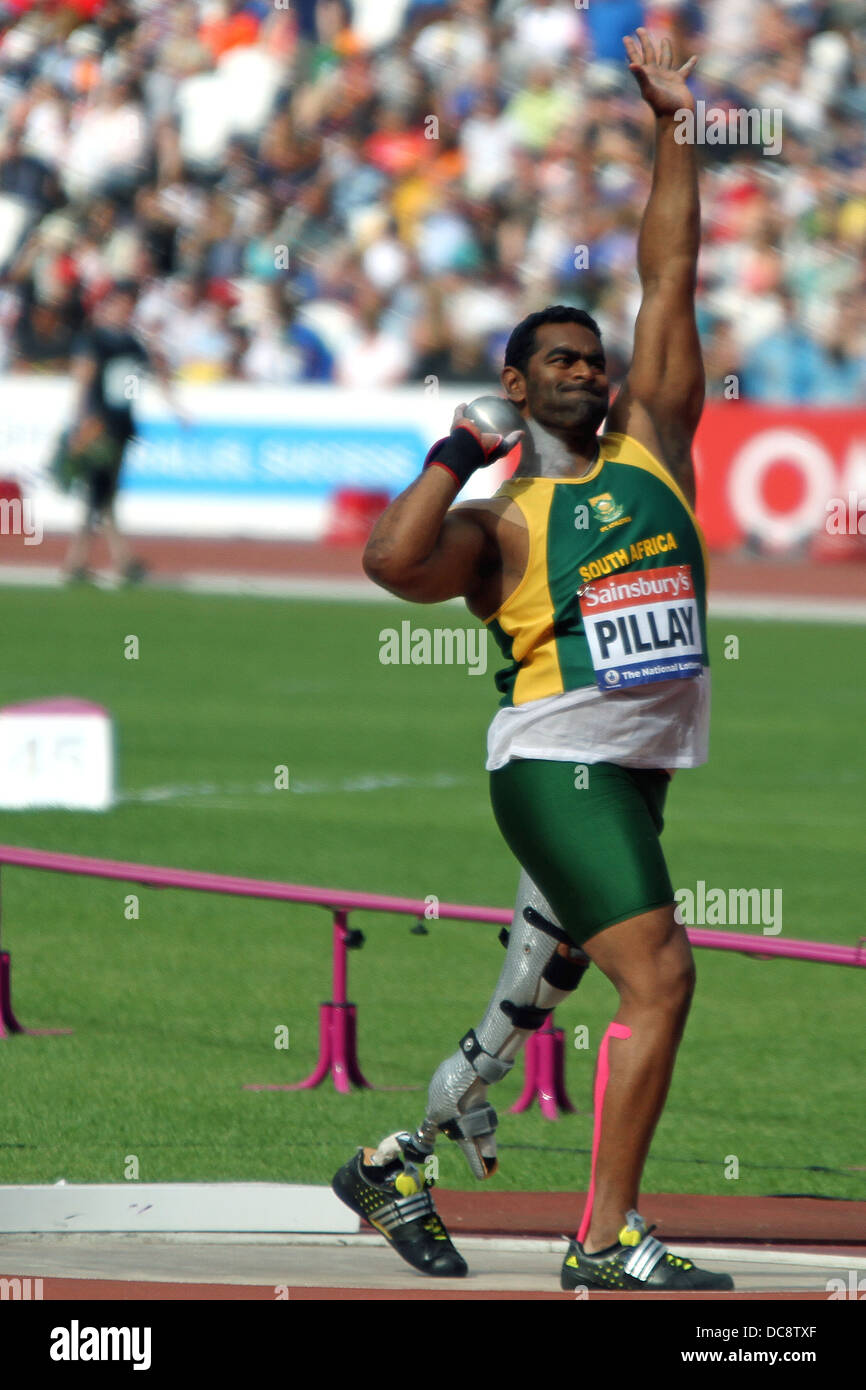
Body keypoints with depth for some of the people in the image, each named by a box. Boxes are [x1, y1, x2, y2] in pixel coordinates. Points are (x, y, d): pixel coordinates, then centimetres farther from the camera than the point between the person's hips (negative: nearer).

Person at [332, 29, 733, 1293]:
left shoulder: (649, 443, 13)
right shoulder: (501, 522, -2)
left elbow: (672, 276, 13)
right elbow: (394, 561, -22)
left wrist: (670, 125, 11)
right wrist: (457, 457, -11)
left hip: (640, 768, 7)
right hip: (557, 763, -7)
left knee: (537, 998, 12)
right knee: (659, 978, -17)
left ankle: (398, 1162, 26)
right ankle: (609, 1242, -16)